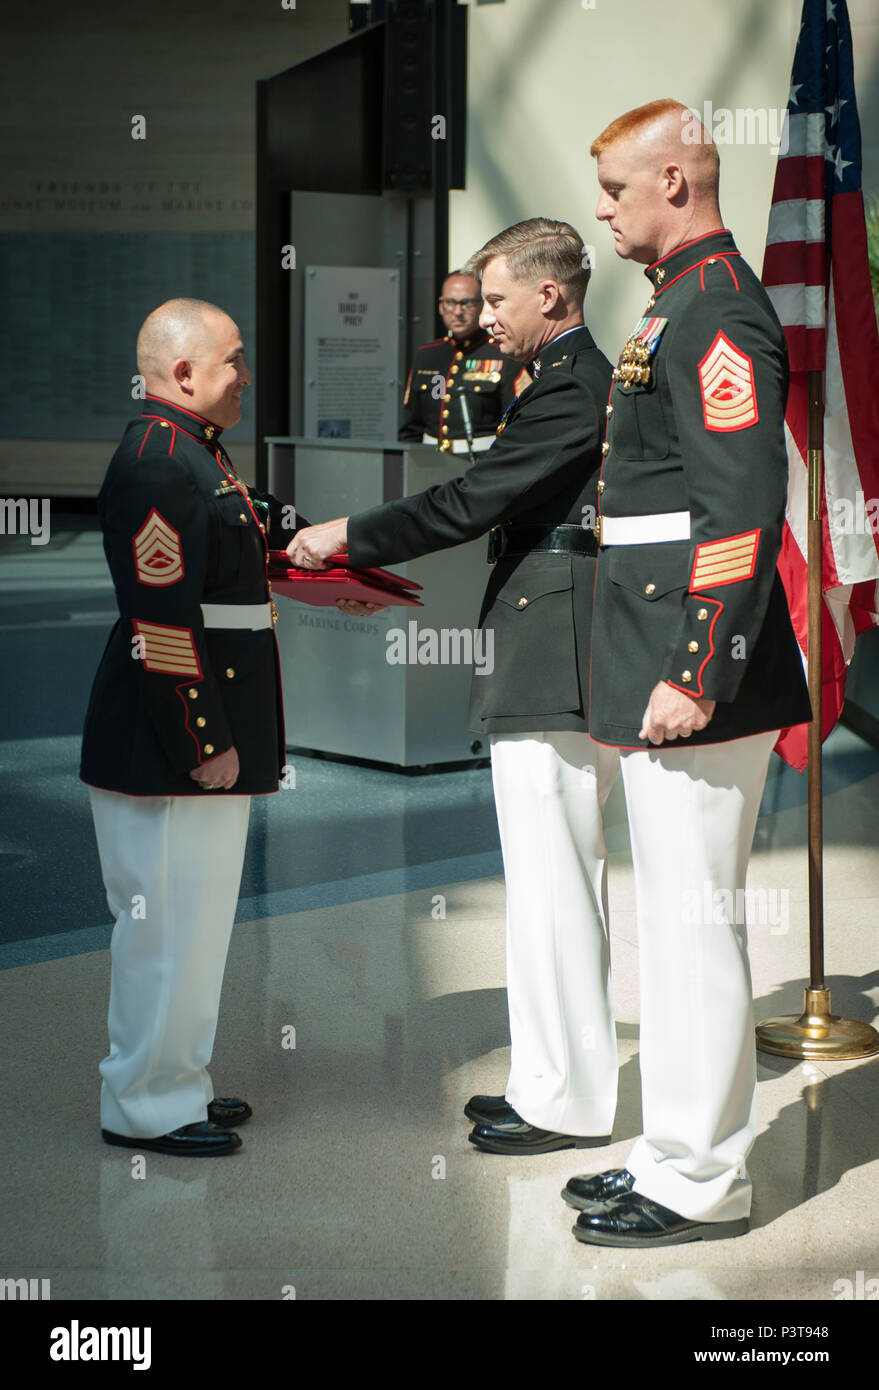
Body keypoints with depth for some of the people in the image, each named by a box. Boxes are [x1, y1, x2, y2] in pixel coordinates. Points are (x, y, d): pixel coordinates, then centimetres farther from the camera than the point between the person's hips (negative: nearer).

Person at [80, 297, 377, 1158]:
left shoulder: (197, 454, 14)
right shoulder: (156, 465, -19)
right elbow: (161, 623, -23)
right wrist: (203, 747, -21)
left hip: (213, 737, 11)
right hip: (167, 754, -11)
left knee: (195, 915, 17)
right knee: (169, 917, -2)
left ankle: (175, 1081, 29)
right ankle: (144, 1107, 10)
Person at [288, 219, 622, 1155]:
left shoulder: (566, 389, -15)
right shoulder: (586, 379, 18)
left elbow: (469, 503, -18)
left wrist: (348, 537, -7)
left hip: (549, 672, -11)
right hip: (564, 668, 11)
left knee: (550, 885, -5)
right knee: (563, 883, 15)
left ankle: (565, 1104, 2)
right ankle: (556, 1082, 24)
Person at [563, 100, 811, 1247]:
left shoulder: (722, 315, -15)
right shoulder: (682, 304, 17)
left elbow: (745, 514, -22)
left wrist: (694, 678, -23)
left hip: (696, 681, -11)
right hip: (660, 673, 11)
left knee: (693, 924, -4)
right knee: (682, 921, 16)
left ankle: (699, 1183, 6)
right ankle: (683, 1150, 26)